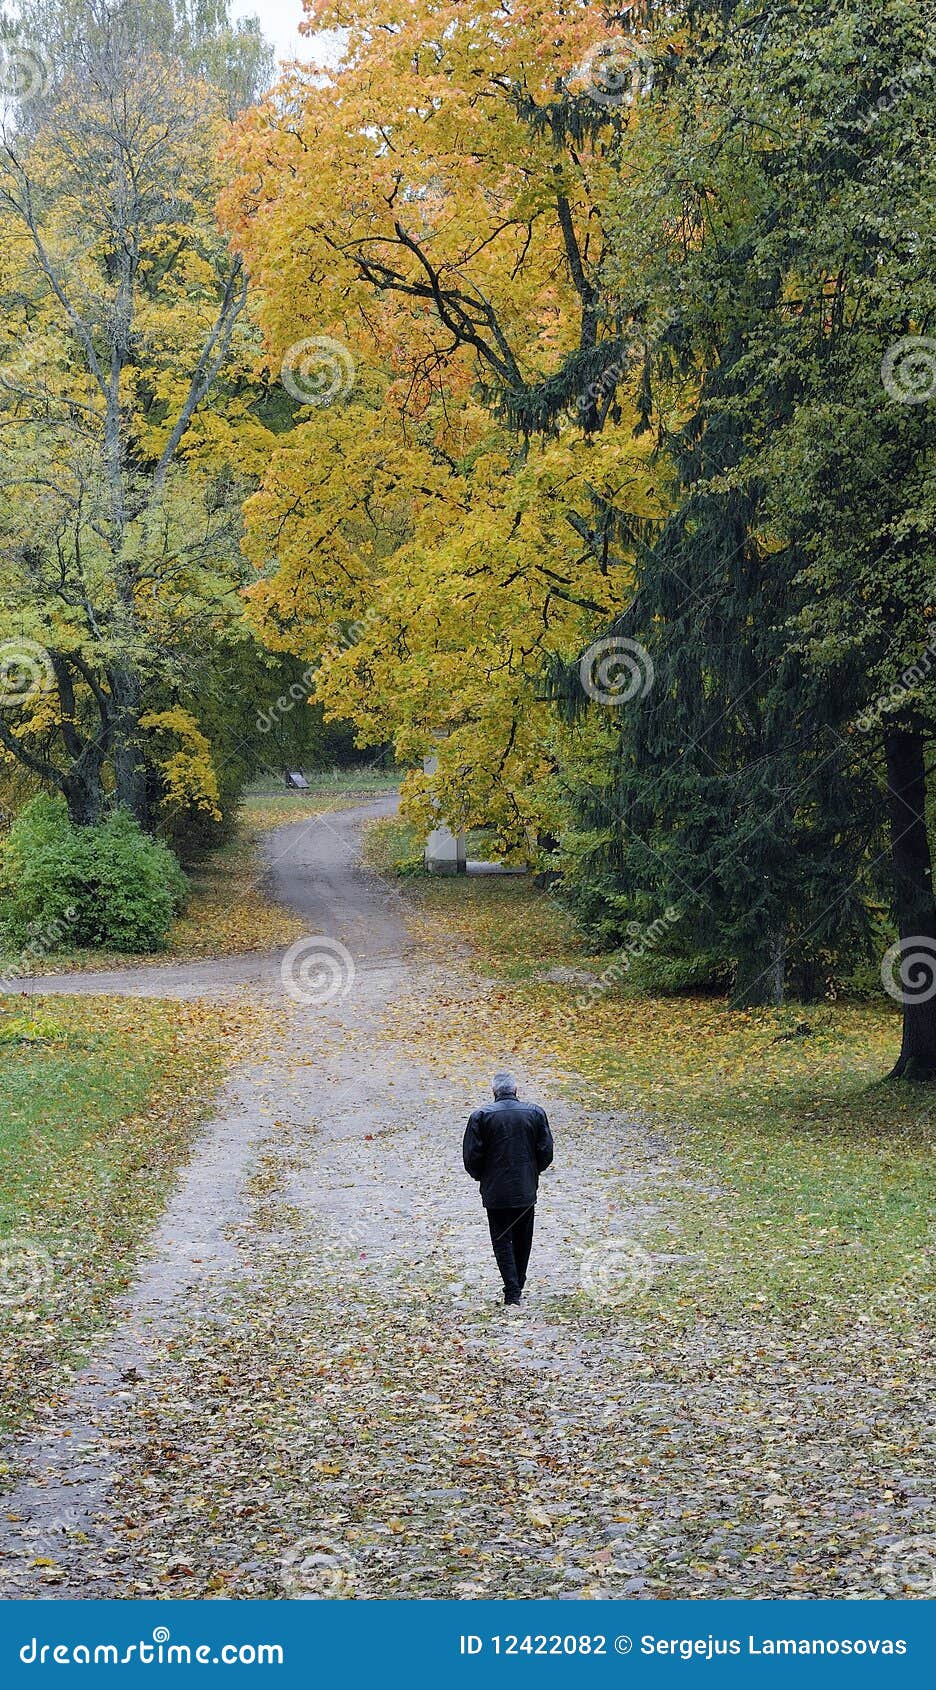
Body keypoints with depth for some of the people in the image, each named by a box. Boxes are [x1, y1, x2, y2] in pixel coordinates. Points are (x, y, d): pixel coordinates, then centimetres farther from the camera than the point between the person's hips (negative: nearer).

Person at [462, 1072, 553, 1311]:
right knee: (522, 1240, 17)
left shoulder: (481, 1116, -9)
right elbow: (546, 1150, -1)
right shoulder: (535, 1113, -3)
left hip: (495, 1191, -2)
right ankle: (518, 1286, 28)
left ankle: (513, 1294, -4)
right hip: (526, 1190, 2)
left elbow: (472, 1156, -8)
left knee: (502, 1242, 4)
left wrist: (481, 1176, 11)